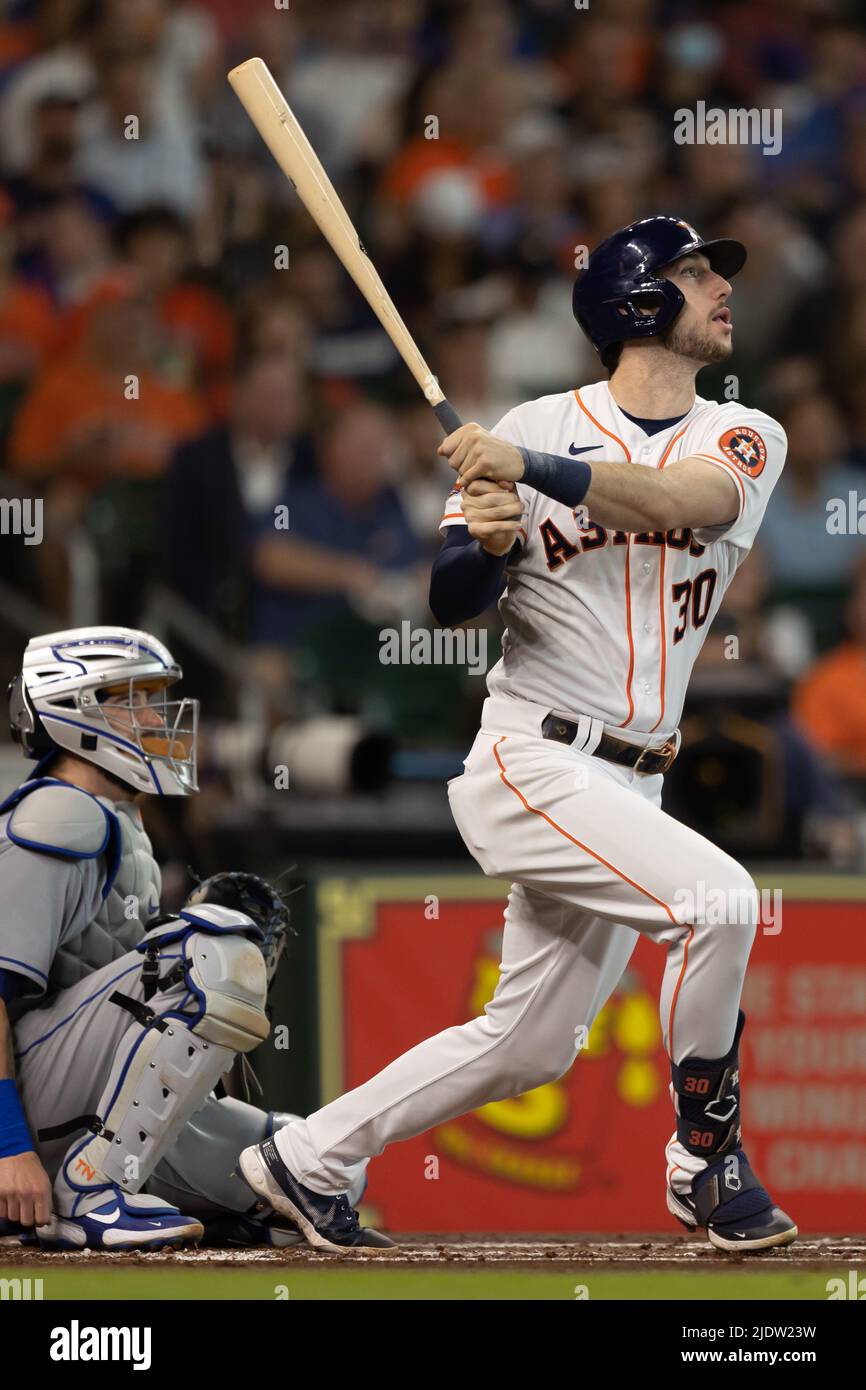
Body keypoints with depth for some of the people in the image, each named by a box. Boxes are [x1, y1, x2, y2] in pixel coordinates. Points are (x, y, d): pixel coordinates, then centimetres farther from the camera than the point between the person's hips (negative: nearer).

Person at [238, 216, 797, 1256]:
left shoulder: (743, 440, 4)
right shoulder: (540, 427, -3)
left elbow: (683, 499, -19)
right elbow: (450, 601, -2)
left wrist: (530, 469, -32)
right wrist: (485, 545, -25)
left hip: (625, 788, 6)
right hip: (531, 764, -6)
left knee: (530, 1046, 10)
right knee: (718, 897, -25)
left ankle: (306, 1159, 24)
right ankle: (706, 1160, -9)